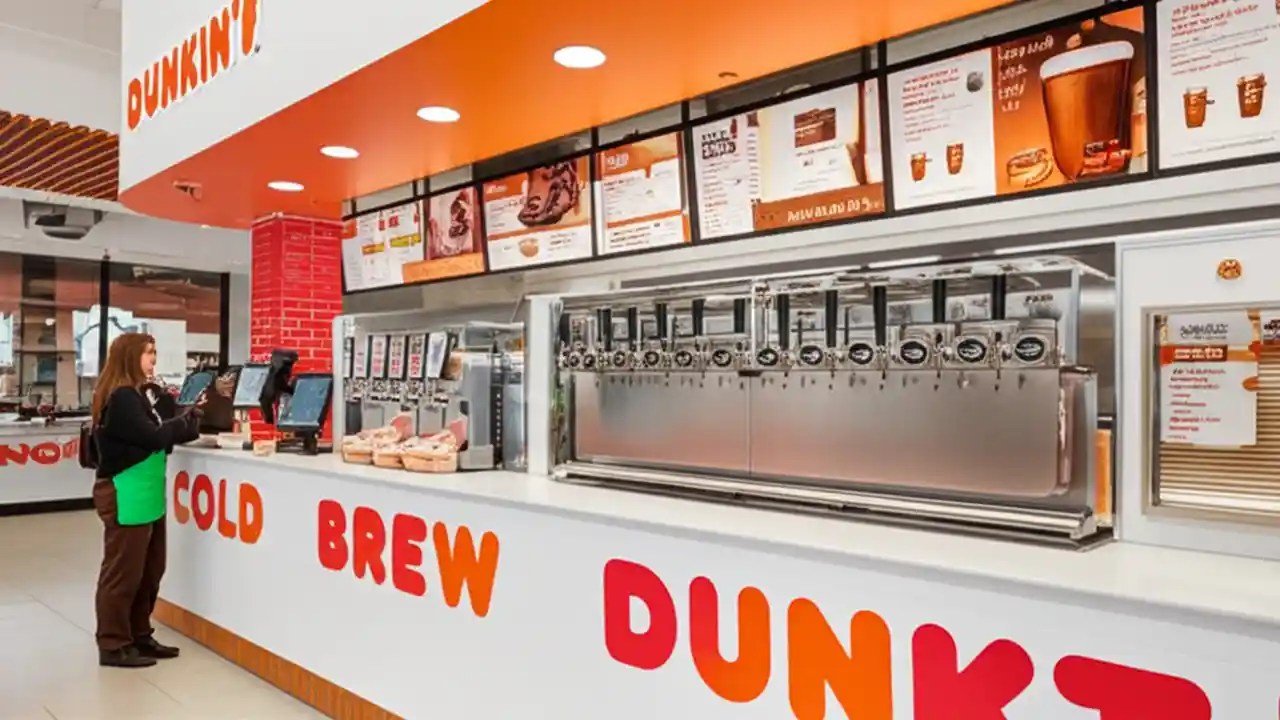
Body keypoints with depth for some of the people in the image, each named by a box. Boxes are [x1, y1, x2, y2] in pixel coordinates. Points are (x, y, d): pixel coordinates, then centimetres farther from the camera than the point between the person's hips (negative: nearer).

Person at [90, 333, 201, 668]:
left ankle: (139, 636, 27)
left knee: (149, 570, 16)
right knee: (122, 573, 0)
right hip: (125, 496, -10)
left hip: (145, 494, 10)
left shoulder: (135, 394, 16)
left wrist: (182, 425, -3)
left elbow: (155, 436, 13)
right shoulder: (121, 398, -15)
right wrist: (186, 422, -7)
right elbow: (152, 437, -21)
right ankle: (113, 645, 10)